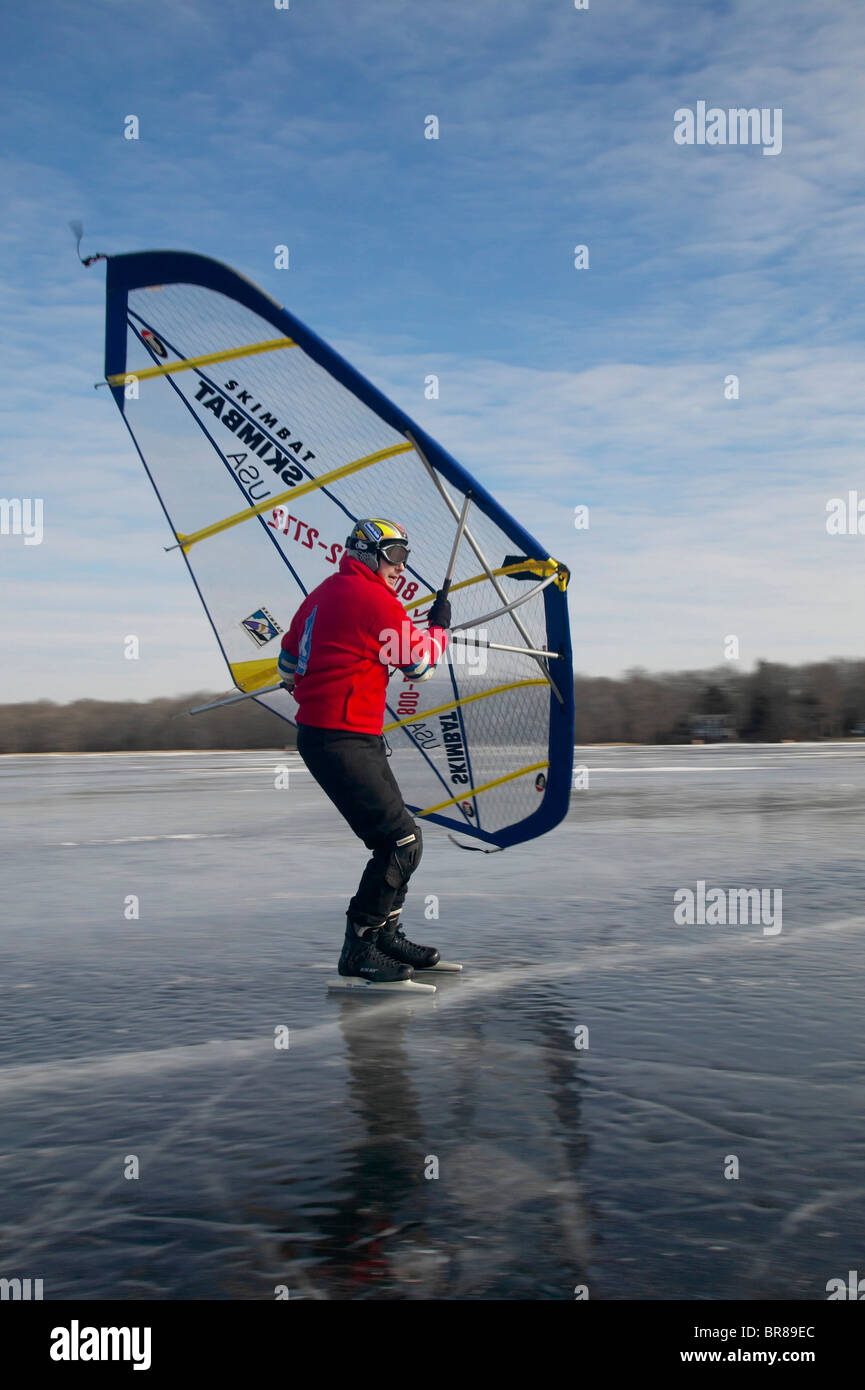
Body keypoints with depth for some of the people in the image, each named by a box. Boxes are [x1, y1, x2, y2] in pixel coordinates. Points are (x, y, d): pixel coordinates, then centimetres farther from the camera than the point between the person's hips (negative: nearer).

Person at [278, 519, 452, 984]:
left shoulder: (324, 592, 15)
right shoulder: (375, 600, -13)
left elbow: (289, 657, 24)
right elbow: (422, 664, -4)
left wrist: (298, 686, 44)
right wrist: (439, 627, 15)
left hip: (317, 731, 10)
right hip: (342, 741, -10)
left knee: (394, 835, 16)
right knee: (403, 841, -9)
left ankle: (385, 935, 25)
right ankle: (359, 949, -2)